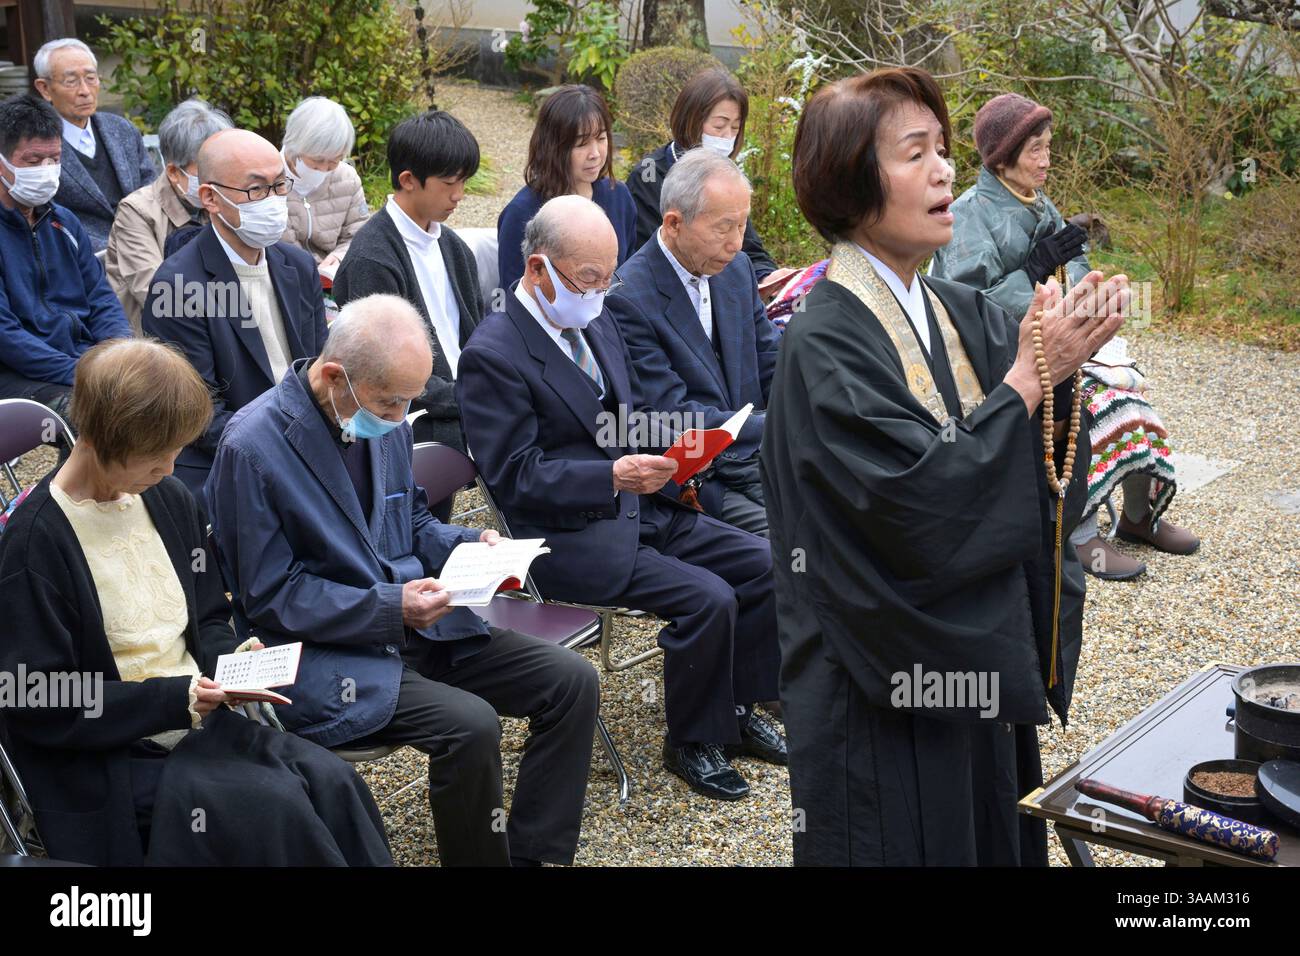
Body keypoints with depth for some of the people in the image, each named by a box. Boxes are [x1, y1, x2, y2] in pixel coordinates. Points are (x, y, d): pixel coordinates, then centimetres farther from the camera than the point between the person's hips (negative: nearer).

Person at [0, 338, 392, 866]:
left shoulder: (168, 499, 6)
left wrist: (232, 655, -5)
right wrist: (174, 699, -20)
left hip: (197, 719, 6)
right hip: (110, 759, -6)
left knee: (332, 781, -16)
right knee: (276, 805, -25)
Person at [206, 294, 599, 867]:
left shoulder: (385, 421, 4)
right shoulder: (252, 448, -18)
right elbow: (270, 598, -14)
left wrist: (470, 544, -2)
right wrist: (389, 608, -21)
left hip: (411, 621, 8)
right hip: (324, 653, -7)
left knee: (572, 681, -5)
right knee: (469, 725, -29)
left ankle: (530, 854, 4)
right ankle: (481, 856, -5)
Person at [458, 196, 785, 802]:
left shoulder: (597, 321, 11)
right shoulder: (492, 354, -15)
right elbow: (514, 476, -19)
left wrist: (663, 460, 1)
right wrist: (614, 475, -28)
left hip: (642, 508, 8)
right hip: (571, 537, -8)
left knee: (766, 565, -2)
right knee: (708, 598, -23)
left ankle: (737, 708, 14)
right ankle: (691, 742, -1)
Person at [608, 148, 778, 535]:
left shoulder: (736, 268, 9)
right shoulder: (627, 299, -15)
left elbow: (772, 366, 13)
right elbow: (673, 416, -17)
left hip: (760, 458, 7)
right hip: (695, 482, -7)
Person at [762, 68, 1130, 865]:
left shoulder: (963, 314, 4)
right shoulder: (825, 344, -19)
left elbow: (1040, 472, -1)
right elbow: (919, 506, -26)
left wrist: (1062, 362, -18)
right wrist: (1028, 377, -22)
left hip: (981, 660, 7)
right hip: (889, 689, -7)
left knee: (994, 837, 20)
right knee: (918, 841, 8)